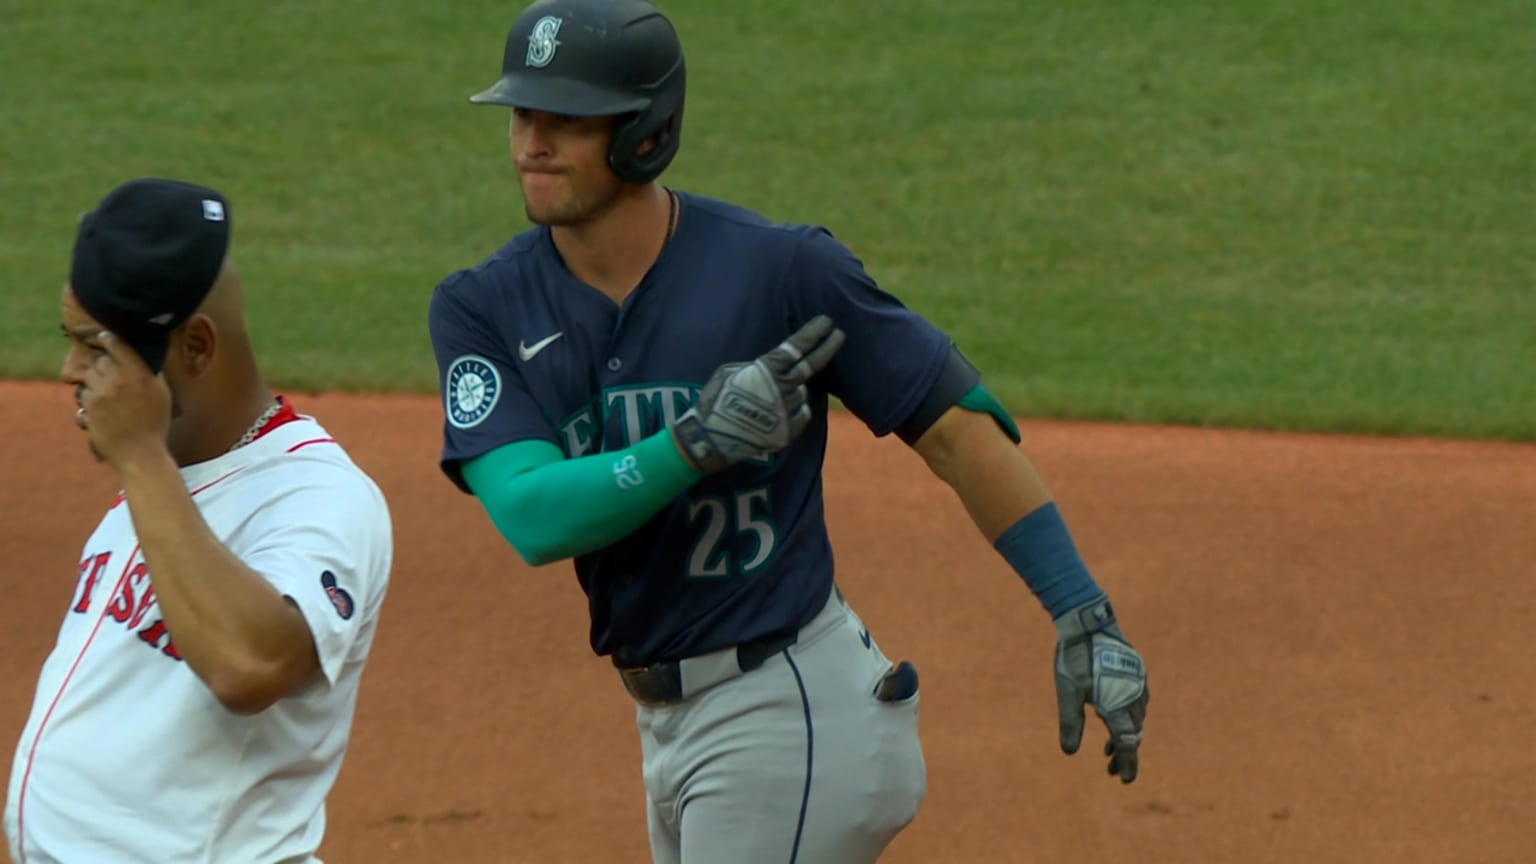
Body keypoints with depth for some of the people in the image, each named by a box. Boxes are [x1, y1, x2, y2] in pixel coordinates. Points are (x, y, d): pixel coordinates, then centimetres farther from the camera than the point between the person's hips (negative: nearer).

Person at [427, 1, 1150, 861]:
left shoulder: (782, 269, -13)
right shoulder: (481, 308, -3)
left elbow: (956, 428, -8)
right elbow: (529, 515, -16)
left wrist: (1084, 615, -12)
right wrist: (694, 445, -32)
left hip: (793, 709, -6)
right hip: (669, 720, 6)